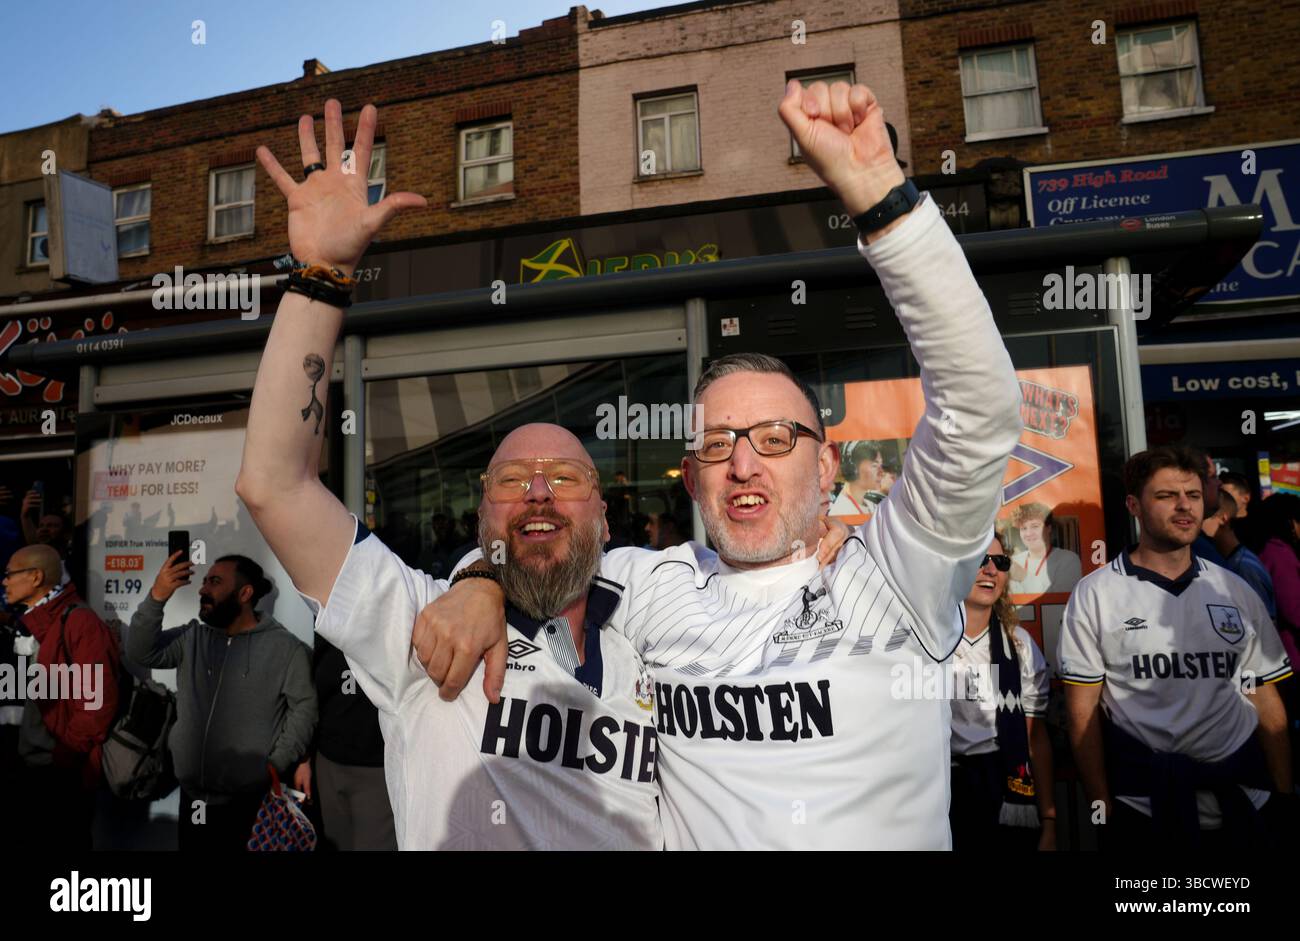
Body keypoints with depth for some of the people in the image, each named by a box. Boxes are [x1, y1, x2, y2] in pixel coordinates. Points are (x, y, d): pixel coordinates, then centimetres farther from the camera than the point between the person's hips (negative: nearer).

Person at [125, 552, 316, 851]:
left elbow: (303, 707, -7)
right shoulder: (192, 637, 8)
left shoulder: (284, 647, -7)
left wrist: (277, 766, -13)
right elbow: (140, 653, -5)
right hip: (193, 796, 5)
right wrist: (157, 597, -17)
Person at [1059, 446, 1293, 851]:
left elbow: (1266, 700, 8)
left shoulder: (1236, 591, 5)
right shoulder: (1094, 594, -6)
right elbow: (1083, 709, -6)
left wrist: (1283, 797, 2)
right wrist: (1102, 808, -10)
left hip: (1238, 805, 3)